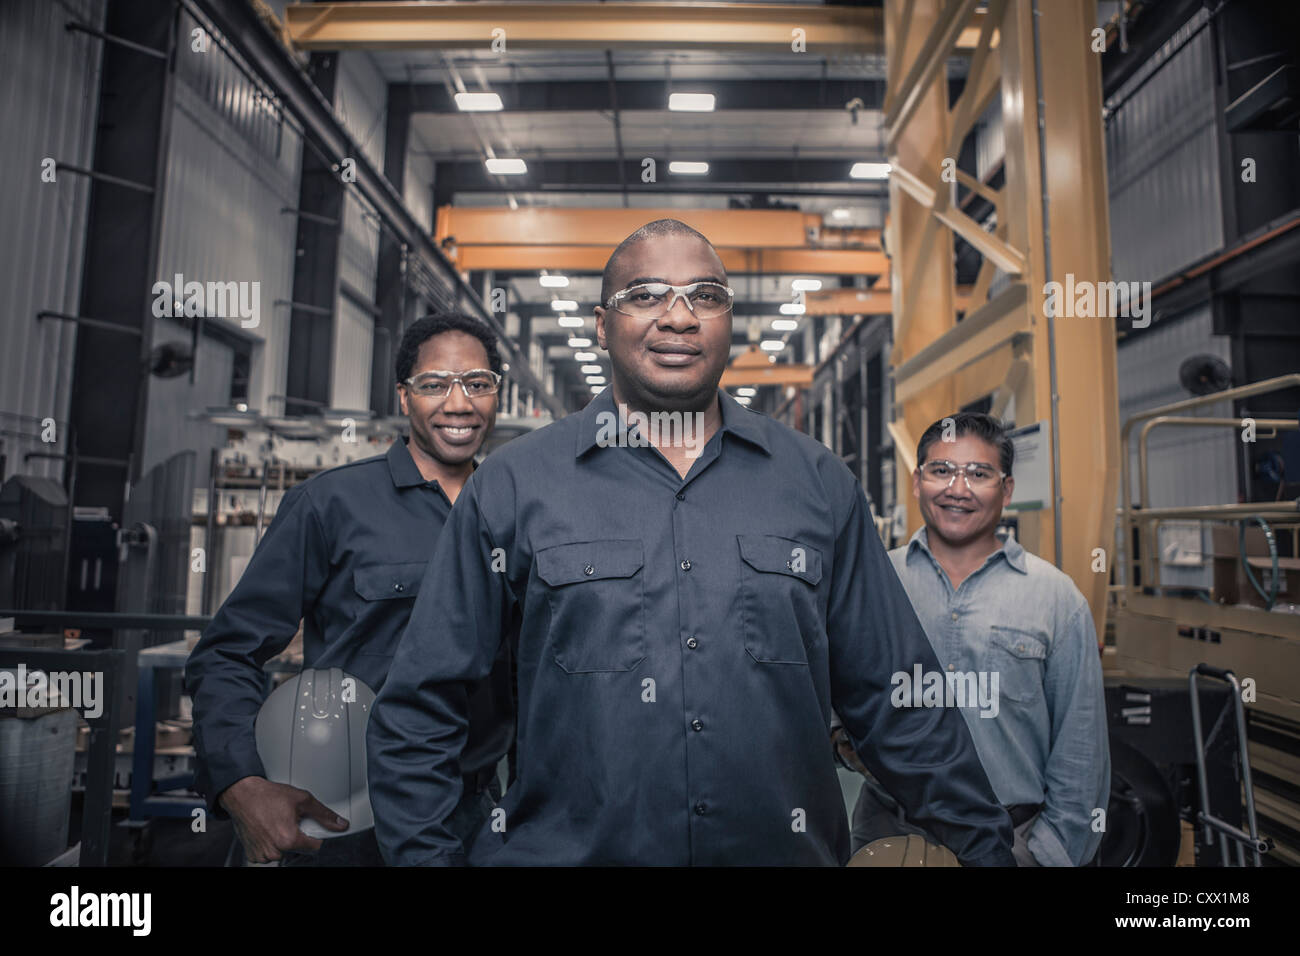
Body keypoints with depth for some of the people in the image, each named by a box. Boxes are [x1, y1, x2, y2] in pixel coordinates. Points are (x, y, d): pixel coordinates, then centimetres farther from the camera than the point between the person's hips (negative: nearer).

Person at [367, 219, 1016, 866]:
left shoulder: (818, 484, 0)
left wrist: (985, 843, 5)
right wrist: (426, 853, -8)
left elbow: (895, 702, 5)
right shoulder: (511, 486, -7)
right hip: (561, 851, -1)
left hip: (783, 850, 2)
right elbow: (420, 711, -2)